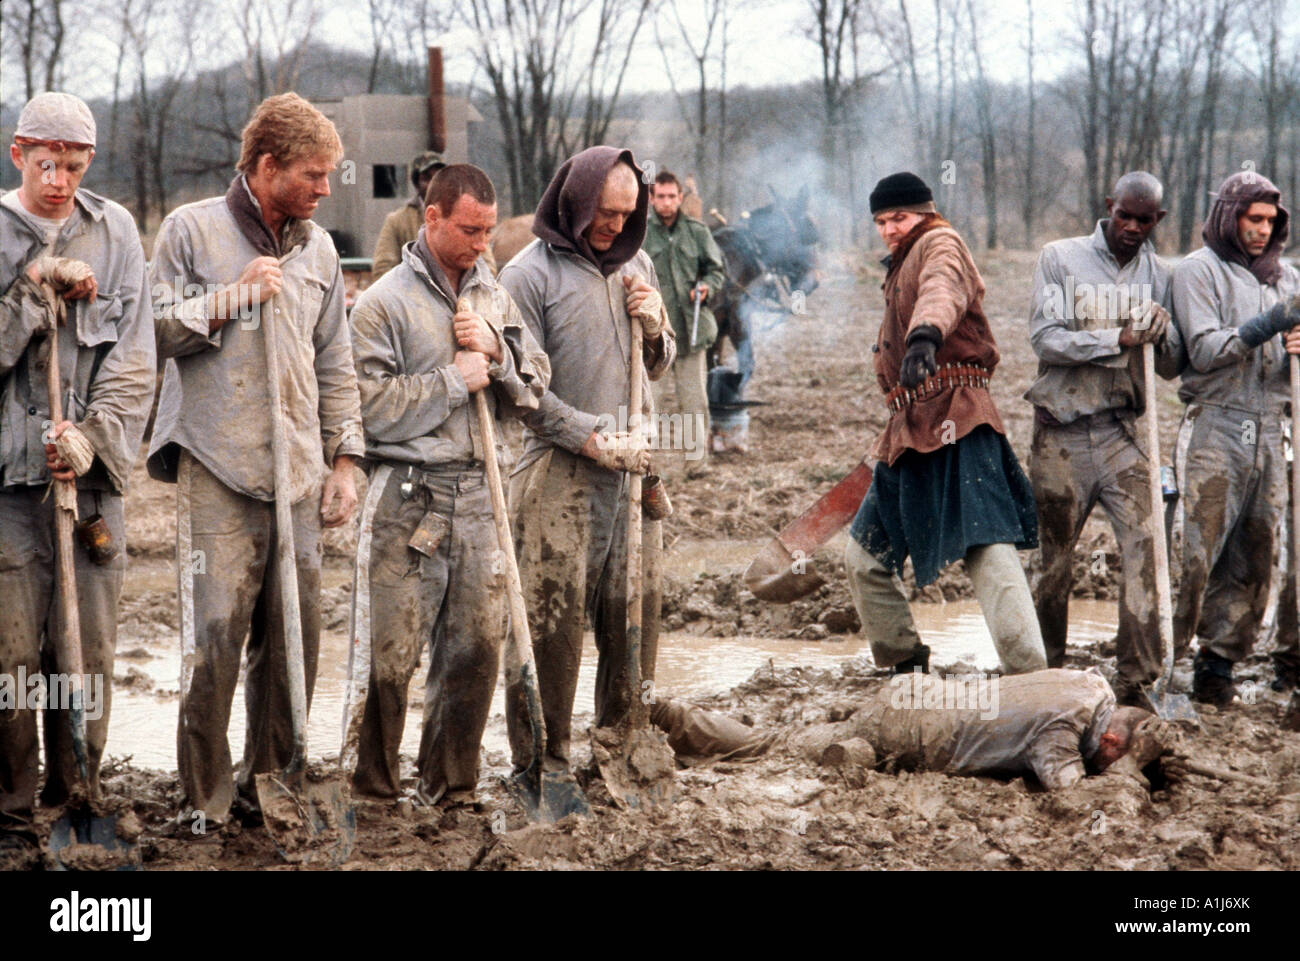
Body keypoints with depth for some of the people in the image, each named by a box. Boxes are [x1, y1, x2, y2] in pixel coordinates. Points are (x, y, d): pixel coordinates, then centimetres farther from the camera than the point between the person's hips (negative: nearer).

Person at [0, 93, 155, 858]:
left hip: (91, 475, 2)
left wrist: (93, 436, -9)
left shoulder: (113, 232, 8)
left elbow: (134, 358, 4)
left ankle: (77, 806, 15)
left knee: (90, 657, 3)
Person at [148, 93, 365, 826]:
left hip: (300, 468, 5)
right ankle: (206, 807, 1)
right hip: (217, 465, -5)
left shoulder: (318, 248, 15)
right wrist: (235, 297, -8)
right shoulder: (192, 230, 2)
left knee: (298, 634, 5)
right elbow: (151, 331, -1)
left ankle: (269, 784, 20)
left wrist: (344, 459, 14)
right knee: (215, 635, -9)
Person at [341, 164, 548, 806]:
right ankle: (370, 791, 9)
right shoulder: (384, 302, -4)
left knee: (476, 647, 8)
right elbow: (370, 407, -13)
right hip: (407, 496, -5)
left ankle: (449, 788, 22)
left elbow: (533, 391, 14)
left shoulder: (495, 298, 14)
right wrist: (455, 380, -9)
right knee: (387, 655, -3)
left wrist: (497, 353, -4)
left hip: (480, 493, 6)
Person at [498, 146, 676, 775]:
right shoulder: (530, 274, -6)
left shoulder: (635, 263, 14)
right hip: (560, 472, -6)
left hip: (631, 470, 6)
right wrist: (597, 441, -11)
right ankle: (542, 764, 2)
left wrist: (654, 328, 0)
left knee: (636, 611, 9)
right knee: (553, 622, -6)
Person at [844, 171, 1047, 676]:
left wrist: (925, 335, -49)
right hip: (911, 429, 10)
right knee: (864, 557, 12)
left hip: (954, 423, -10)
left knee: (987, 549, -22)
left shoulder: (940, 244, -3)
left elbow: (942, 290, -28)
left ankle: (1029, 674, -30)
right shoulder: (902, 267, 27)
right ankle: (906, 665, 24)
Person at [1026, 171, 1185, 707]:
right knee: (1056, 565, 8)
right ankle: (1048, 674, 26)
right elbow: (1044, 339, -11)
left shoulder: (1158, 275, 8)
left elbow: (1174, 368, 6)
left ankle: (1135, 681, -12)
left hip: (1121, 434, 2)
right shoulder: (1061, 259, -1)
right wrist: (1118, 340, -20)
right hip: (1061, 435, -2)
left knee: (1144, 547, -14)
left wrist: (1163, 333, -15)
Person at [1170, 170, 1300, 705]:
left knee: (1256, 554, 3)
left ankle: (1219, 661, 10)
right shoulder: (1197, 271, 2)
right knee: (1196, 550, -11)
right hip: (1214, 426, -5)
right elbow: (1203, 351, -9)